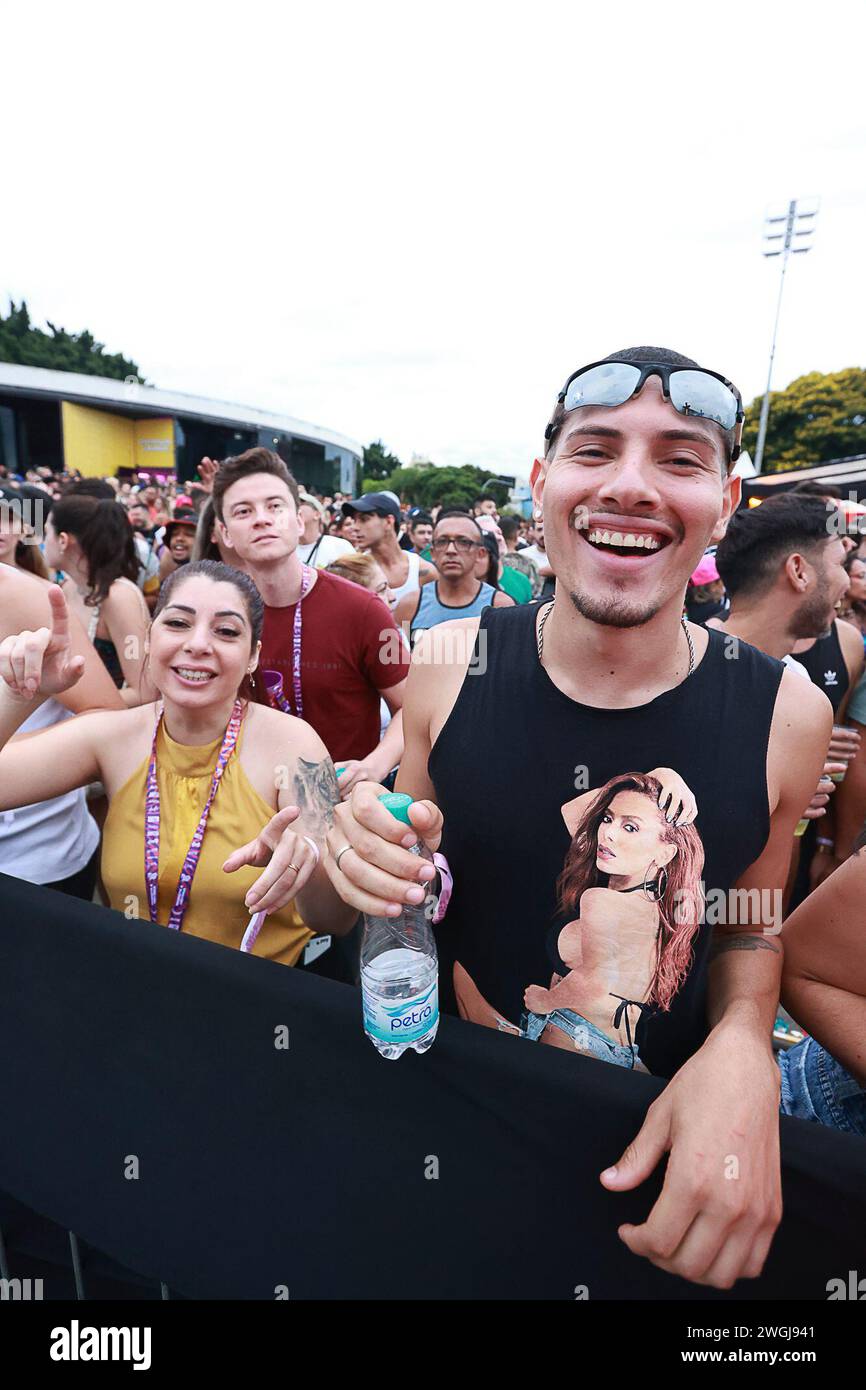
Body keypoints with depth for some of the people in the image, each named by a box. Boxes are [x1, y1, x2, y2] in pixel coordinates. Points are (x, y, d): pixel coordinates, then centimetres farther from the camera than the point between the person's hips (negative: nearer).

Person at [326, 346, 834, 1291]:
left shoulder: (786, 713, -18)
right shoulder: (447, 667, -18)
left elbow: (748, 926, -1)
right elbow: (419, 888, -3)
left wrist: (742, 1052, -19)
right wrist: (375, 861, -25)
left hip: (656, 1123, 0)